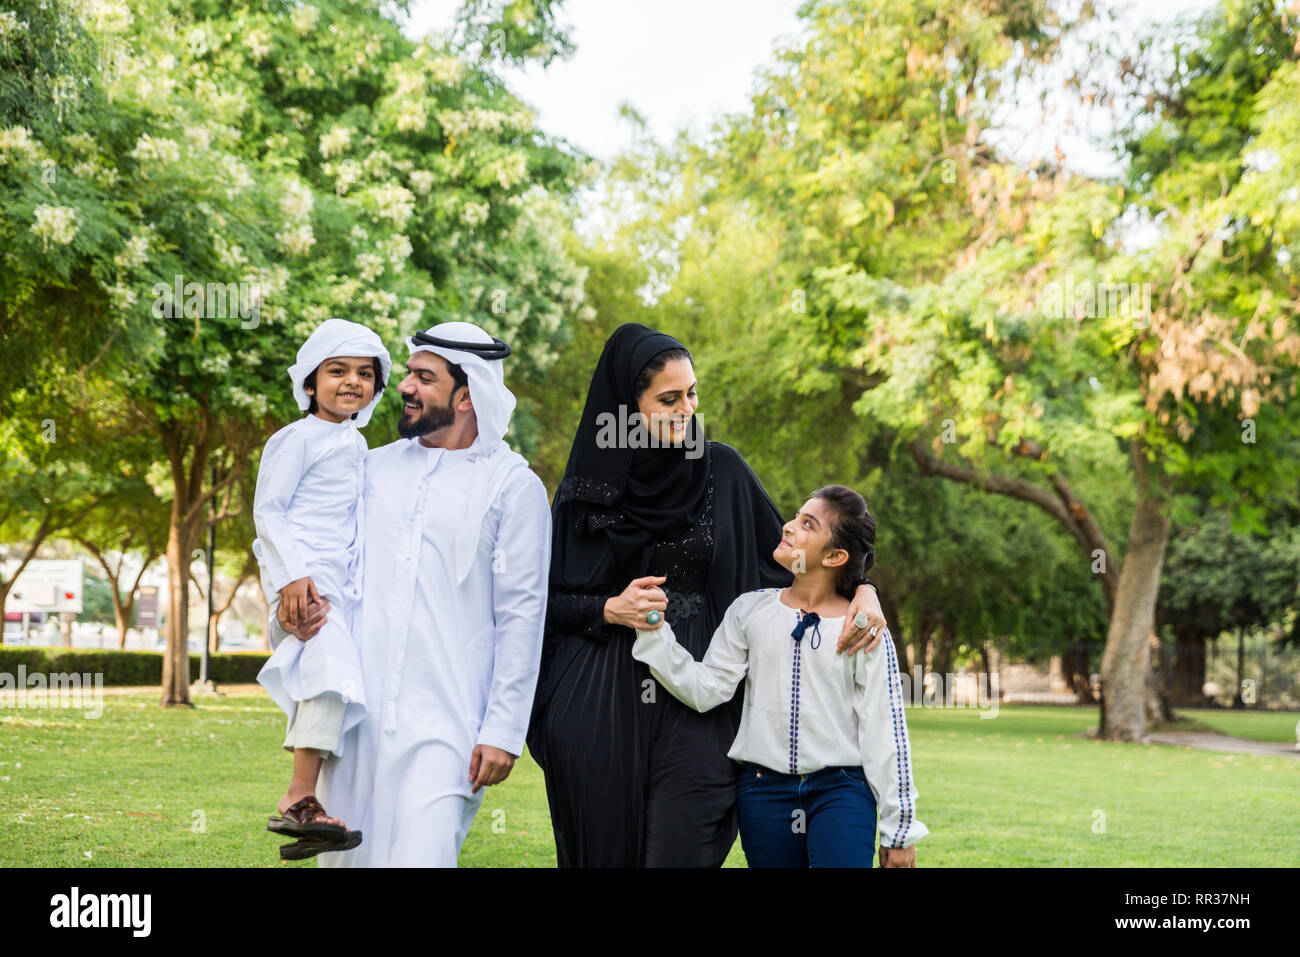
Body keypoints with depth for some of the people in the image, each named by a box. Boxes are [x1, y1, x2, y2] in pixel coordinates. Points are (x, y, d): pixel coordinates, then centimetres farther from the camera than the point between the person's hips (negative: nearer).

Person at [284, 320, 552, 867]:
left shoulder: (513, 486, 0)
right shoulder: (375, 466, 14)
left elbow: (521, 616, -3)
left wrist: (504, 730, -8)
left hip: (443, 720, -4)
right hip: (358, 712, 5)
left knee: (418, 855, -14)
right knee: (346, 857, 8)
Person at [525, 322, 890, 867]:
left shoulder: (721, 470, 5)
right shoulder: (587, 486, 3)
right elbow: (550, 598, 7)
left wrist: (862, 587, -6)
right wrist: (609, 610, -12)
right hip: (600, 707, 0)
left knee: (678, 853, -7)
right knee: (603, 852, 5)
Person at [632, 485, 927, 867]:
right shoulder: (750, 610, 6)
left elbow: (885, 734, 0)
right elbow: (706, 689, -1)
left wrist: (899, 830, 1)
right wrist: (654, 633, -13)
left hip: (840, 791, -2)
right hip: (764, 791, 3)